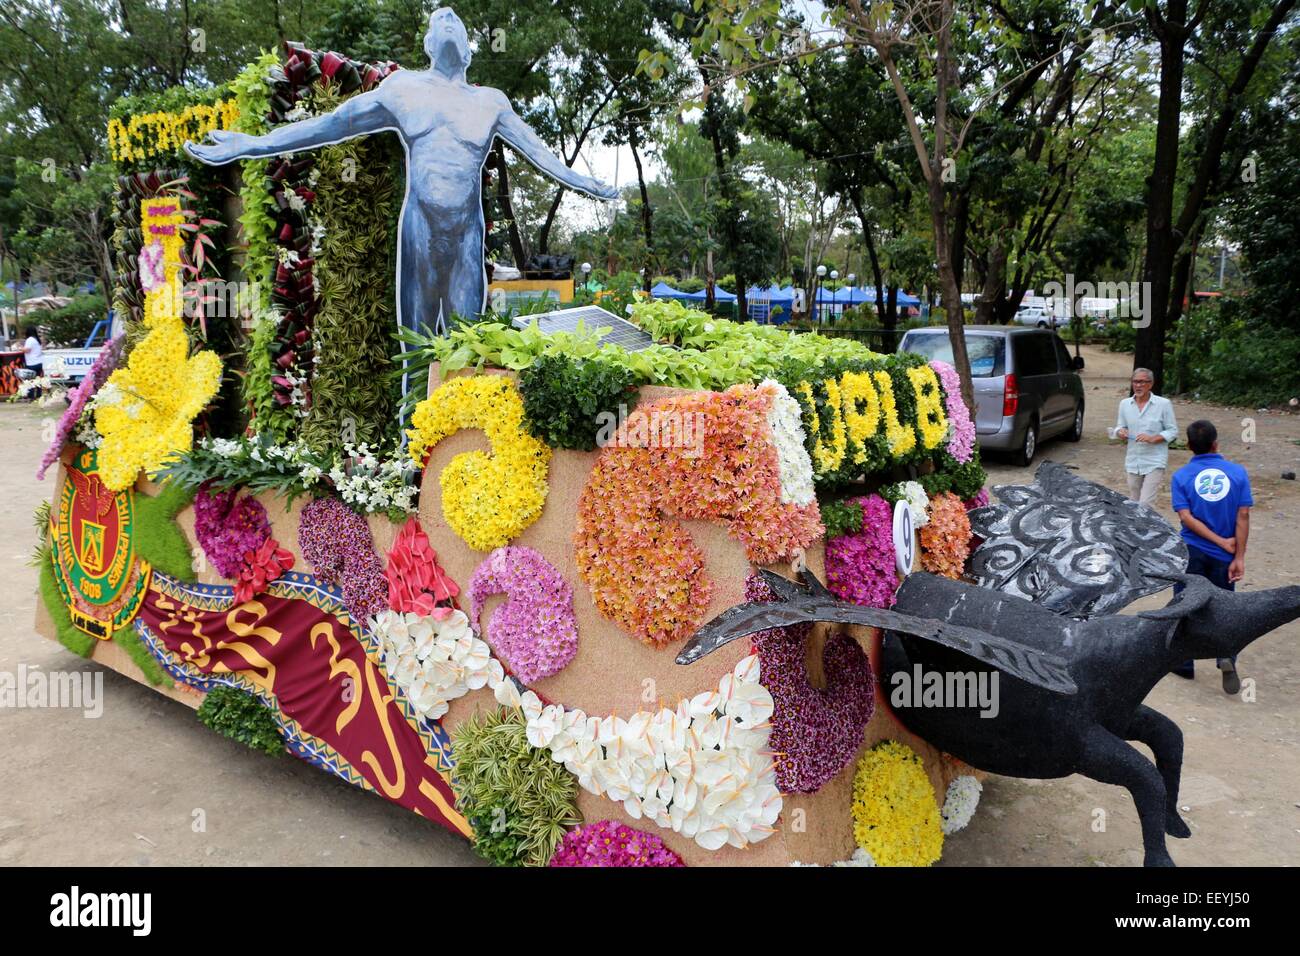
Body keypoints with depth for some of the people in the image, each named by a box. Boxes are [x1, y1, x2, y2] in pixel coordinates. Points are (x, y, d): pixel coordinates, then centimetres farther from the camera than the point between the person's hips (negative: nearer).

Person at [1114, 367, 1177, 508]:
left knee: (1145, 505, -14)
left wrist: (1153, 438, -18)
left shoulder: (1164, 404, -5)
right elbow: (1119, 426, 14)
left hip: (1155, 463, -5)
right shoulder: (1125, 404, 6)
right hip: (1133, 463, 5)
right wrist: (1120, 432, -10)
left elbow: (1173, 431, -2)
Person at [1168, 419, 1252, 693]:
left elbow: (1186, 518, -14)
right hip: (1223, 557, 1)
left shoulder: (1181, 476, -6)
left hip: (1191, 552, -1)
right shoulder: (1237, 472, -4)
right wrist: (1239, 557, -6)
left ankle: (1184, 664, 21)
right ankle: (1227, 658, -9)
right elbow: (1243, 516, -8)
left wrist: (1222, 543, -11)